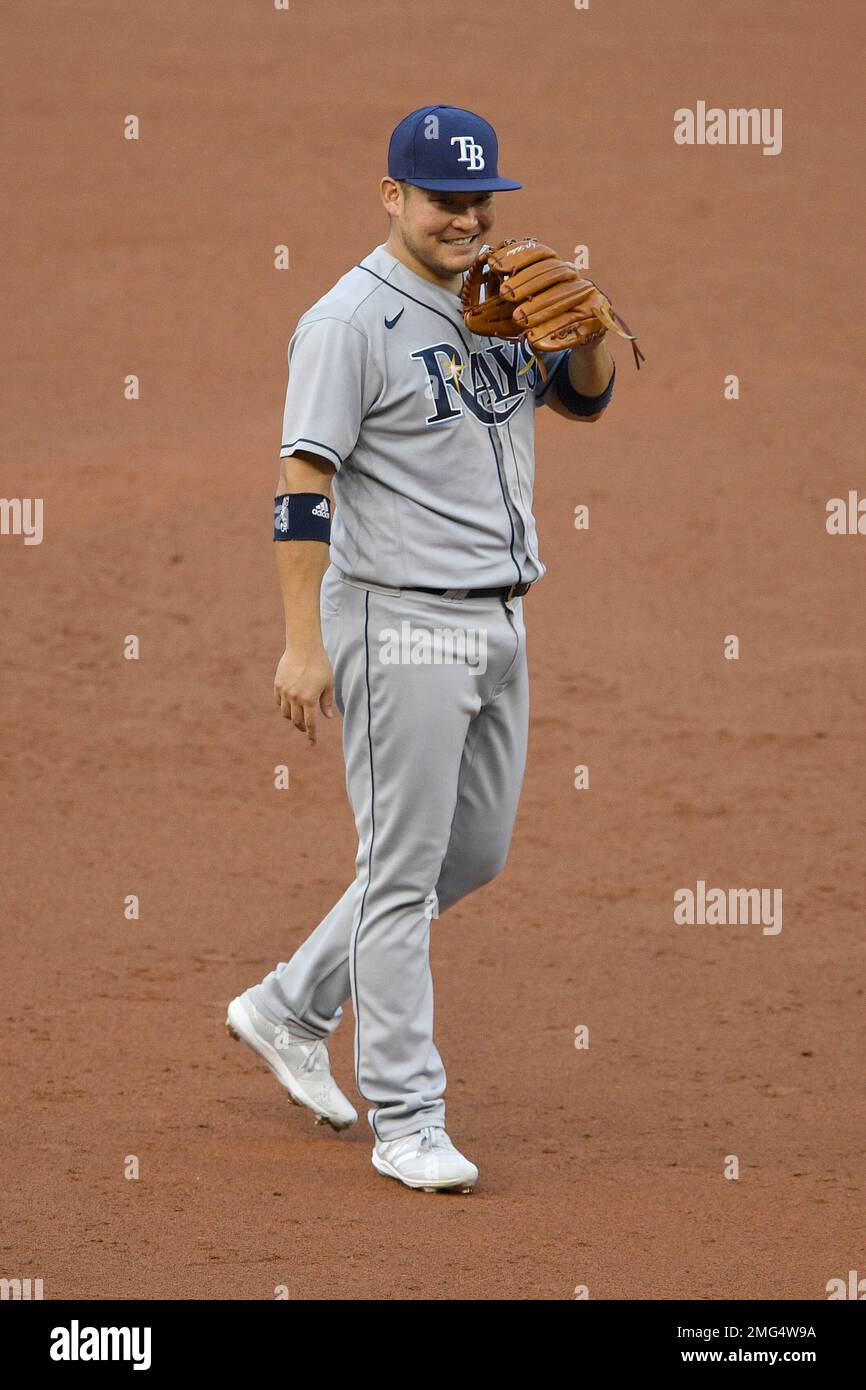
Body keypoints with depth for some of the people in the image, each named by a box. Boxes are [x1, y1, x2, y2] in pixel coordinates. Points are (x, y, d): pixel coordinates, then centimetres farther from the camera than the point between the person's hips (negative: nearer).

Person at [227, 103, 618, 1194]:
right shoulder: (352, 319, -12)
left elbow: (586, 400, 20)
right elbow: (304, 485, -15)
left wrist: (587, 324, -3)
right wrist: (303, 643, -21)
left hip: (498, 618, 8)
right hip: (401, 623, -8)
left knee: (475, 855, 16)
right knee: (405, 871, -4)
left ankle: (290, 1011, 30)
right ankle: (406, 1123, 1)